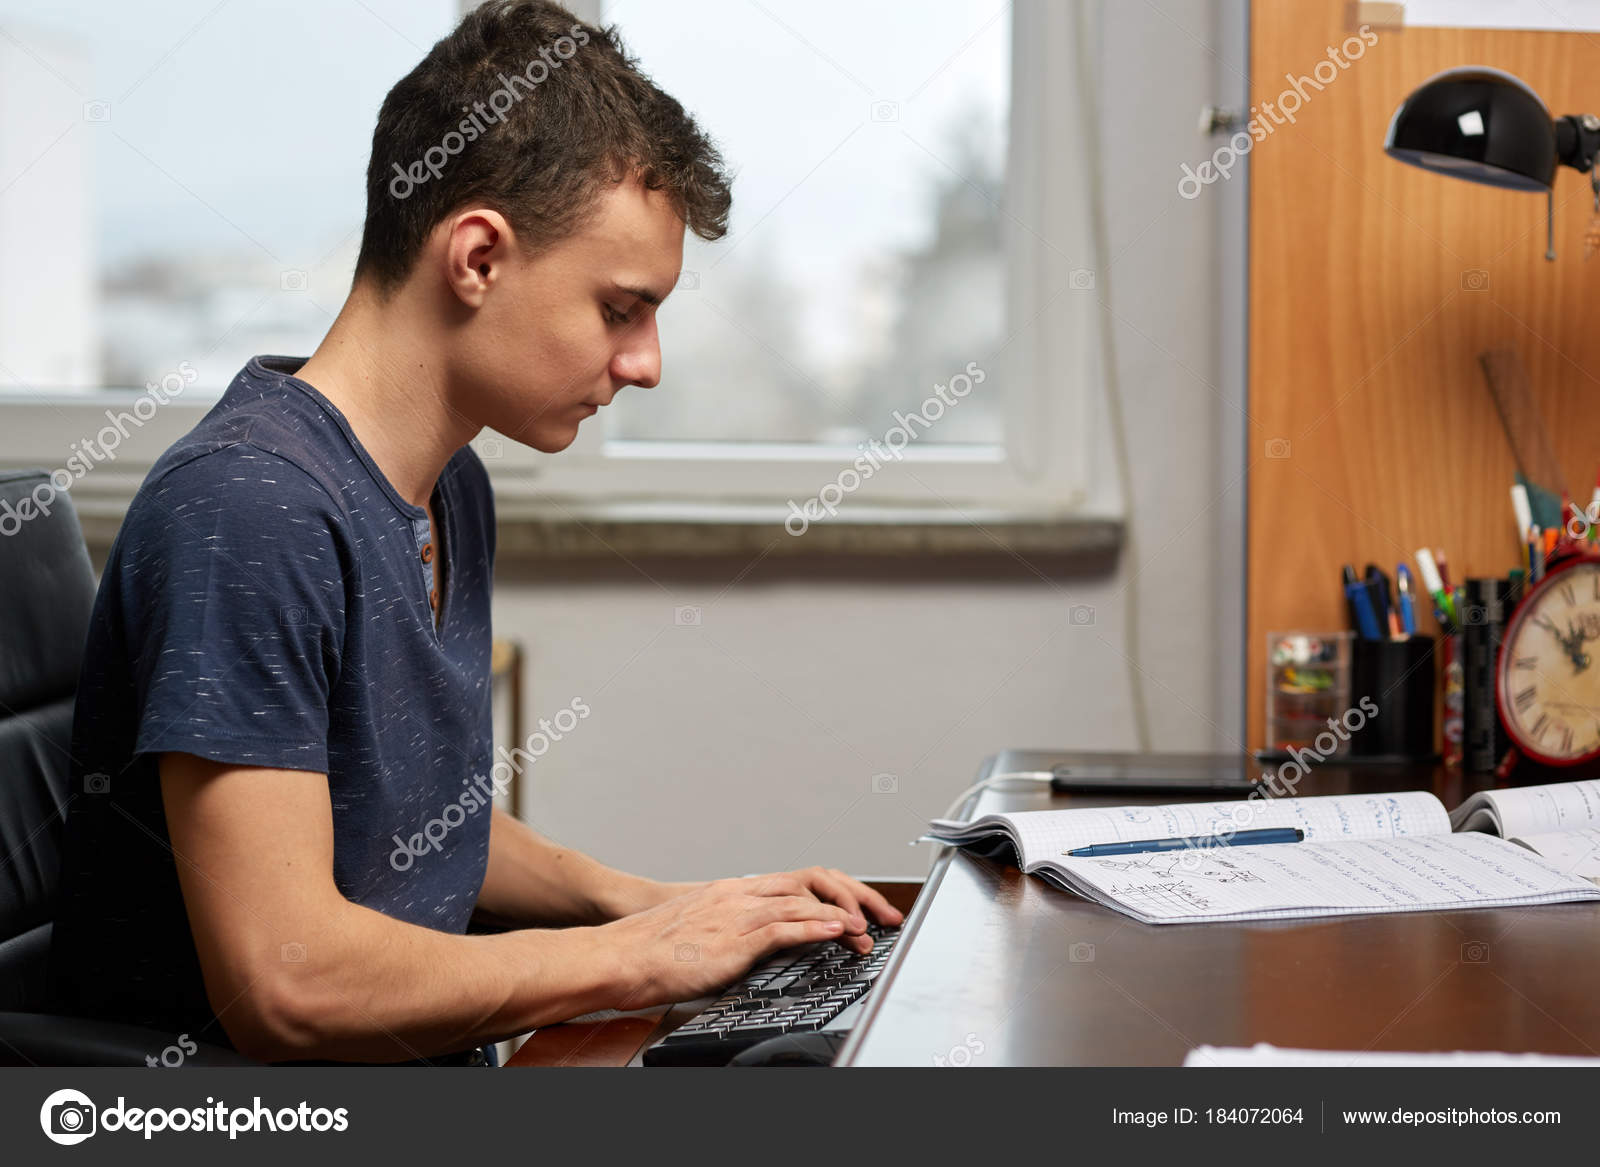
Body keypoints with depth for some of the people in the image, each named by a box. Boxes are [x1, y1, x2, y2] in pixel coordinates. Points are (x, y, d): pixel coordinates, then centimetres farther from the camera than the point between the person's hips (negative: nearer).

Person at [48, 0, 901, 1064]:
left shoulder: (453, 489, 9)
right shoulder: (248, 507, -21)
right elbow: (283, 982, -26)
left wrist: (641, 901, 5)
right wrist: (636, 957, -15)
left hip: (422, 1071, 9)